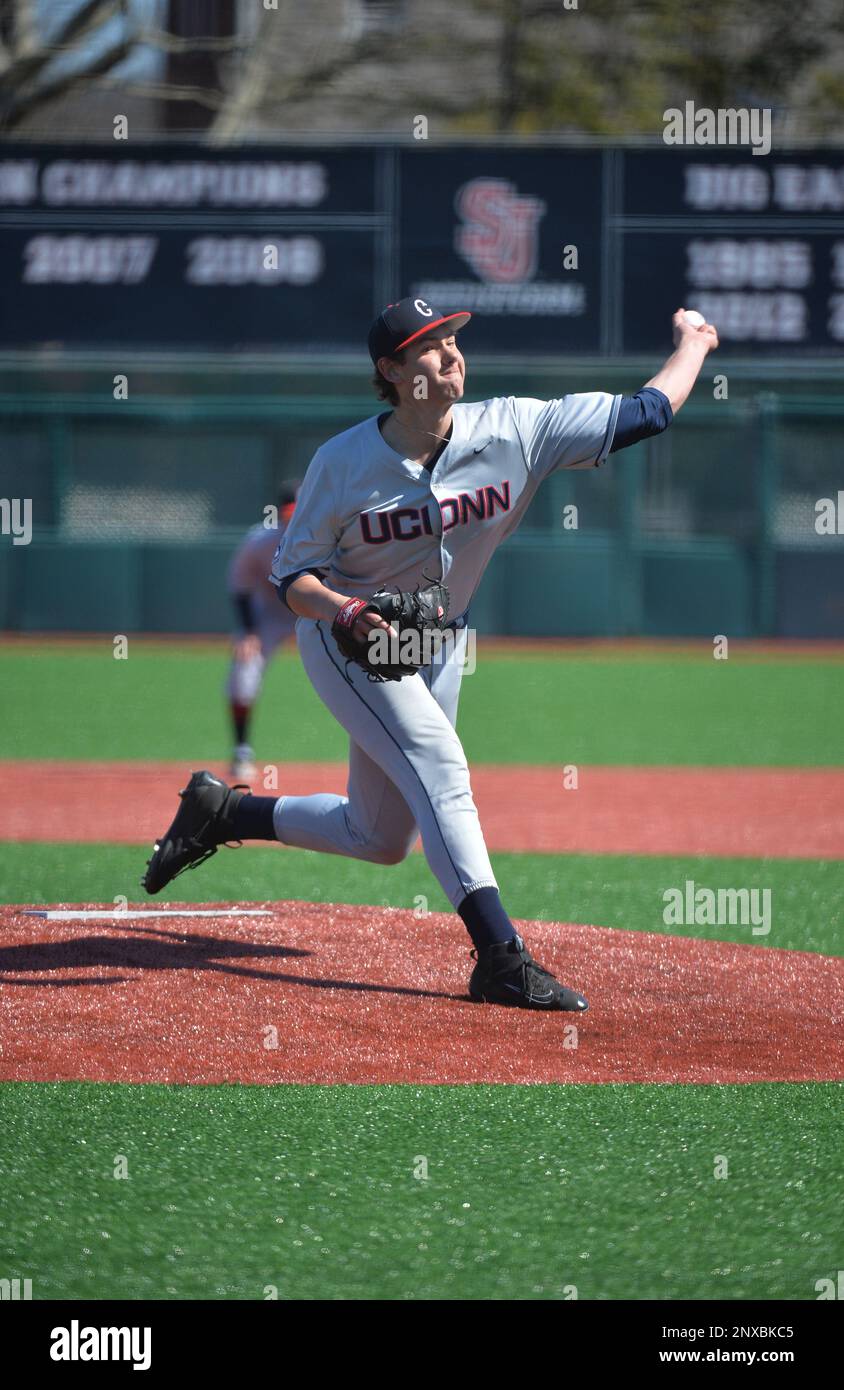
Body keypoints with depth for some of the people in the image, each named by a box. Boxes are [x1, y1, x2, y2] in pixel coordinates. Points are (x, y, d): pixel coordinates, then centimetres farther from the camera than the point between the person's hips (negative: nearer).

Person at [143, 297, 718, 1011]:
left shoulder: (515, 430, -16)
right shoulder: (342, 463, -19)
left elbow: (646, 412, -14)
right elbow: (294, 575, -12)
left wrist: (694, 344, -5)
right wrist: (347, 612, -33)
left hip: (439, 647, 5)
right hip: (347, 638, -5)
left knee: (381, 839, 12)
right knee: (438, 763, -27)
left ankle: (223, 810, 32)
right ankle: (501, 958, -32)